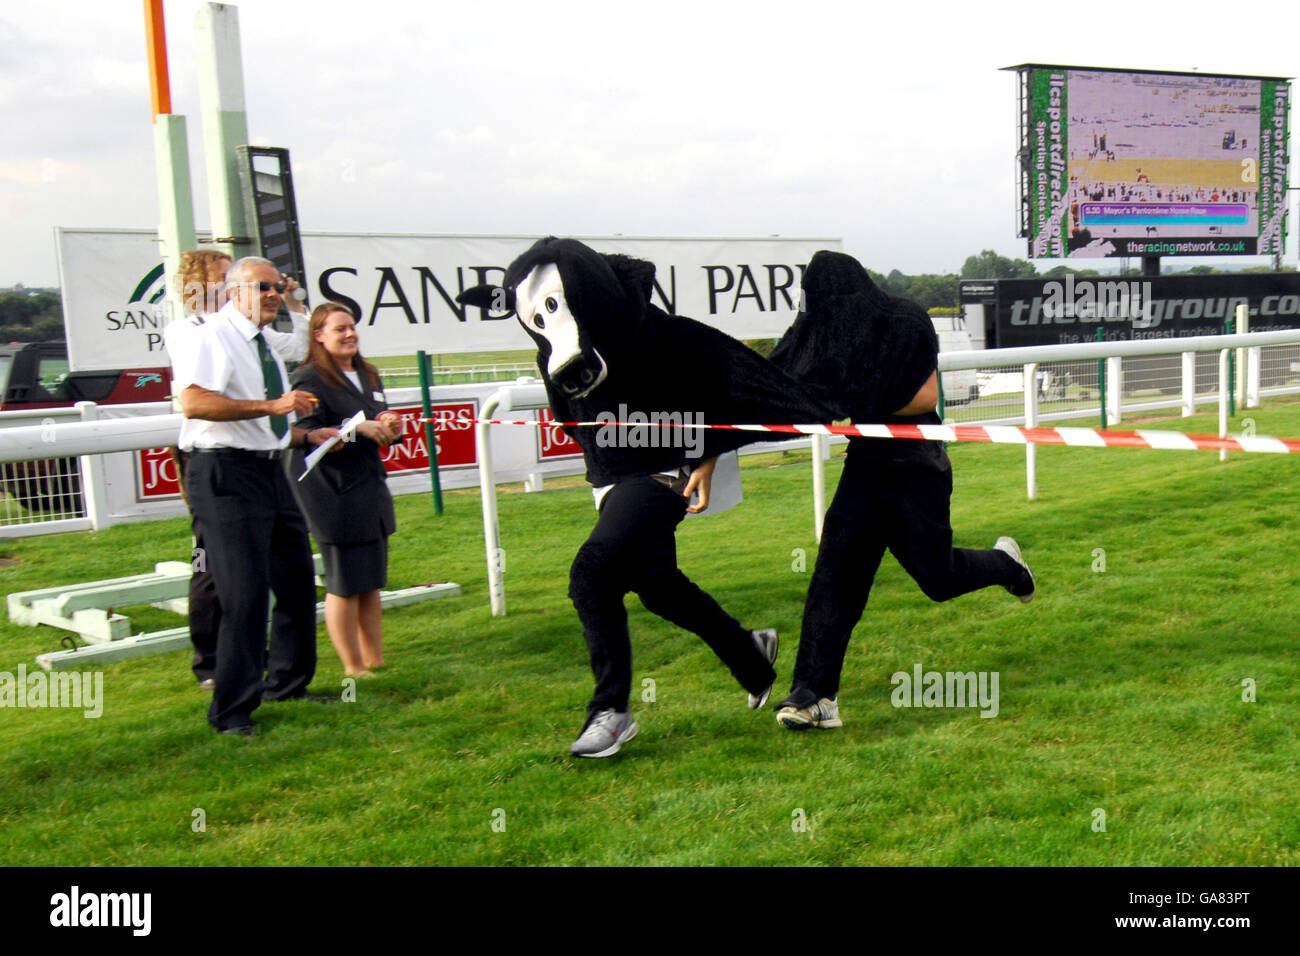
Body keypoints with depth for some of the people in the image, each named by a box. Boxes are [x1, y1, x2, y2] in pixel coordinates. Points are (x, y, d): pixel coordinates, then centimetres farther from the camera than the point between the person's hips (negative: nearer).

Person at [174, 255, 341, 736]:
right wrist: (271, 406, -25)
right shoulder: (215, 336, -8)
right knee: (245, 590, -10)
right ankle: (232, 710, 1)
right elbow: (194, 402, -25)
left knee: (296, 577, 14)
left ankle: (286, 684, 30)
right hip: (226, 472, -9)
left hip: (269, 470, 9)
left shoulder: (268, 343, 19)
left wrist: (308, 435, 12)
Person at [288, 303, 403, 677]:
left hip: (371, 492, 8)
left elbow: (381, 426, 25)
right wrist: (357, 428, -24)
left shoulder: (368, 376, 18)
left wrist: (390, 430, 1)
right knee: (344, 585, -2)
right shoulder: (308, 379, -8)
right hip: (334, 496, -8)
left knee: (371, 582, 12)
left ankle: (375, 661, 21)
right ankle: (353, 667, 8)